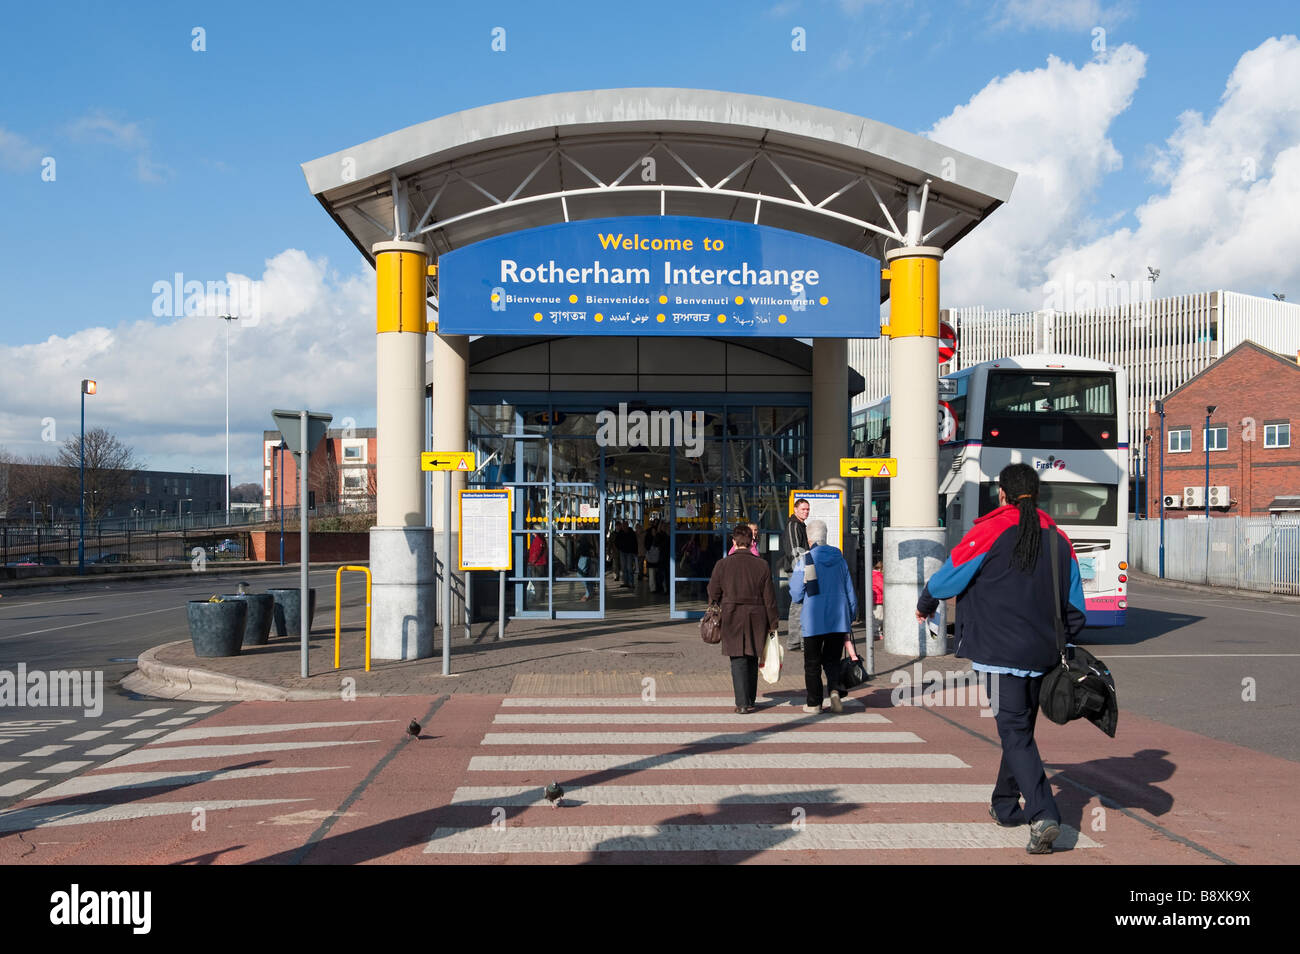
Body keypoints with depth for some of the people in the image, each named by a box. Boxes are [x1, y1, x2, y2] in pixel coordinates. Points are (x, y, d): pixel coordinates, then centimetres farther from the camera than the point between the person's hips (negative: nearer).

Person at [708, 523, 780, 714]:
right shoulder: (762, 565, -1)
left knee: (738, 661, 0)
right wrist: (773, 623, 8)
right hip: (756, 618, 2)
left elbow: (714, 594, 2)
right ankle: (750, 701, 24)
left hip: (732, 618, -2)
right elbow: (769, 597, 1)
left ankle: (742, 703, -6)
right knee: (752, 659, 14)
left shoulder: (723, 565, -5)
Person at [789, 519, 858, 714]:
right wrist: (850, 617, 19)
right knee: (832, 659, 14)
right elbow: (850, 591, 10)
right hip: (839, 620, 4)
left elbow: (796, 594, -6)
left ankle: (814, 703, 11)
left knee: (812, 663, 9)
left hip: (814, 621, -3)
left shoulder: (804, 560, -8)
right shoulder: (839, 558, 6)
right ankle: (834, 689, -10)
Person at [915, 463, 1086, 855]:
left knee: (1015, 732, -6)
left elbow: (950, 577, -3)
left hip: (1000, 653, -6)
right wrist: (1060, 642, 25)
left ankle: (1044, 816, -19)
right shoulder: (1058, 538, 9)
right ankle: (1006, 805, 33)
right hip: (1041, 655, 6)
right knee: (1020, 728, 19)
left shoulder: (991, 531, -9)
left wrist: (925, 605, 15)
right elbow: (1075, 607, 12)